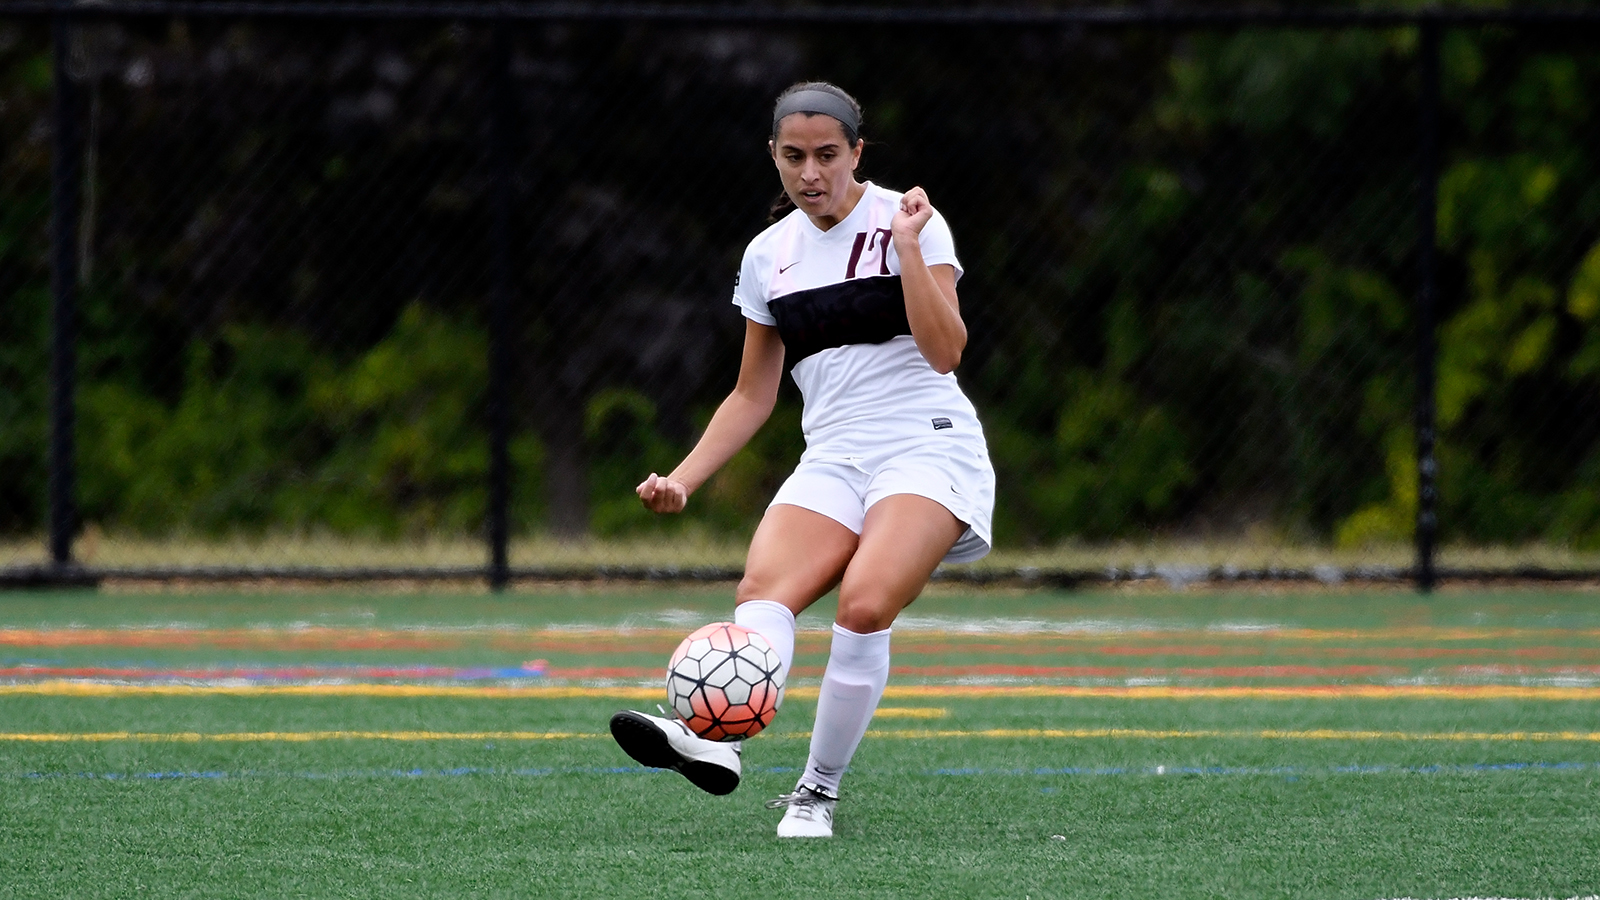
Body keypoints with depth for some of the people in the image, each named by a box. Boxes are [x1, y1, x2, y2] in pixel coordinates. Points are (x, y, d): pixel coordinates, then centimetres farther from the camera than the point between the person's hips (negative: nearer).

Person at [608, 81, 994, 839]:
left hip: (928, 447, -4)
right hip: (833, 458, 4)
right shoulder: (769, 256, 12)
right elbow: (753, 394, 19)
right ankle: (715, 741, -51)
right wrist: (683, 478, 8)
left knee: (863, 604, -30)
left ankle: (818, 793, -20)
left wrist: (908, 246, -17)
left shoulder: (907, 221, -2)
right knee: (764, 588, -27)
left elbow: (944, 351, -12)